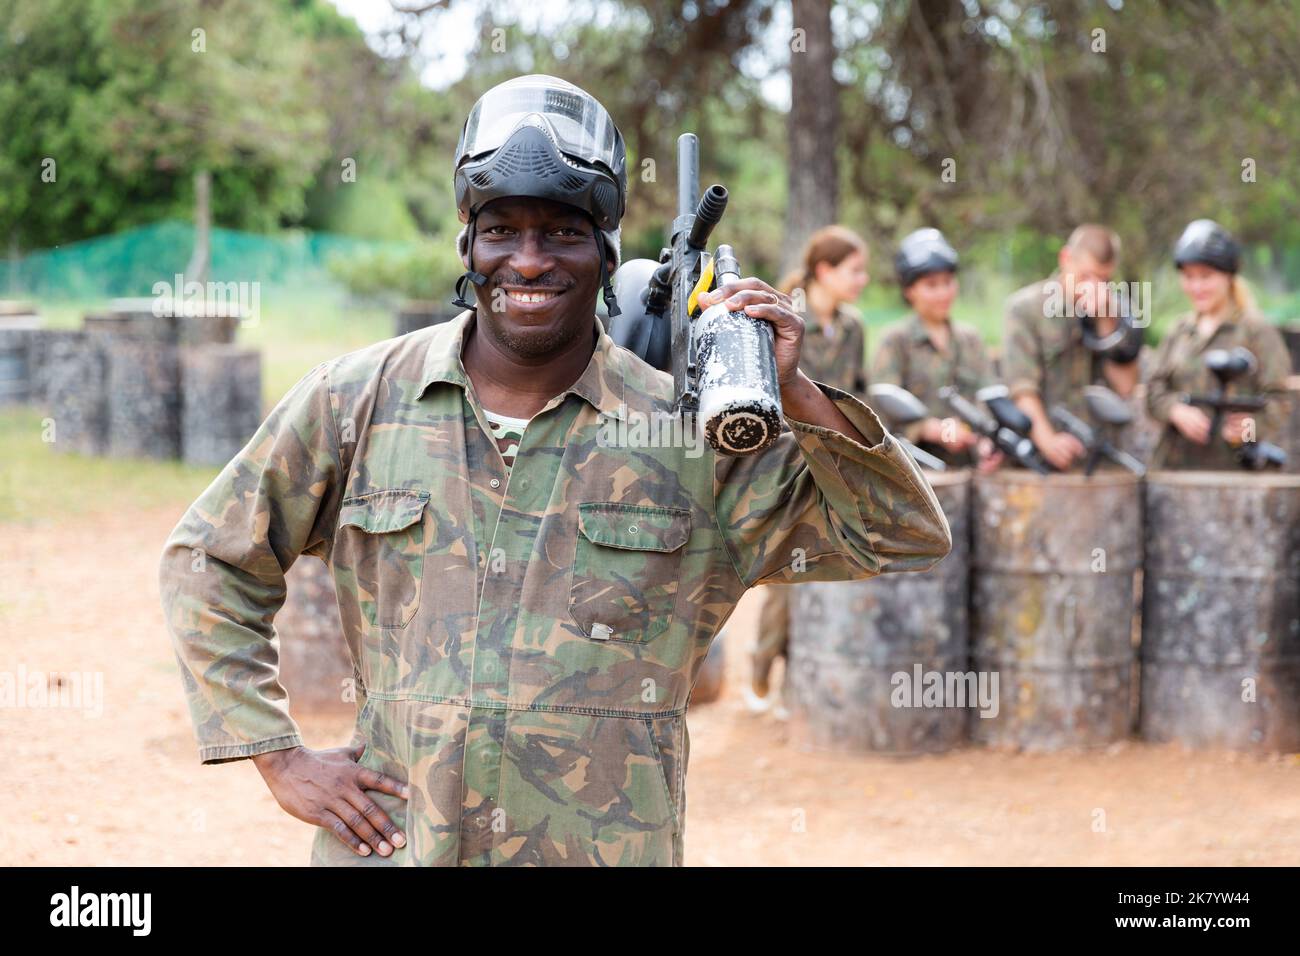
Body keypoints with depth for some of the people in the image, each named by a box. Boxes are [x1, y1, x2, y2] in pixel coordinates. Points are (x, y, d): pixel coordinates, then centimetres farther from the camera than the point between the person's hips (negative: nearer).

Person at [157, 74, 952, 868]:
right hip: (390, 843, 1)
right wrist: (280, 758, 2)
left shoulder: (693, 433, -1)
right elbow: (209, 562, 10)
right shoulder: (357, 402, 1)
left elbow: (905, 541, -1)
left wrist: (795, 397, -14)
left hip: (607, 848, 0)